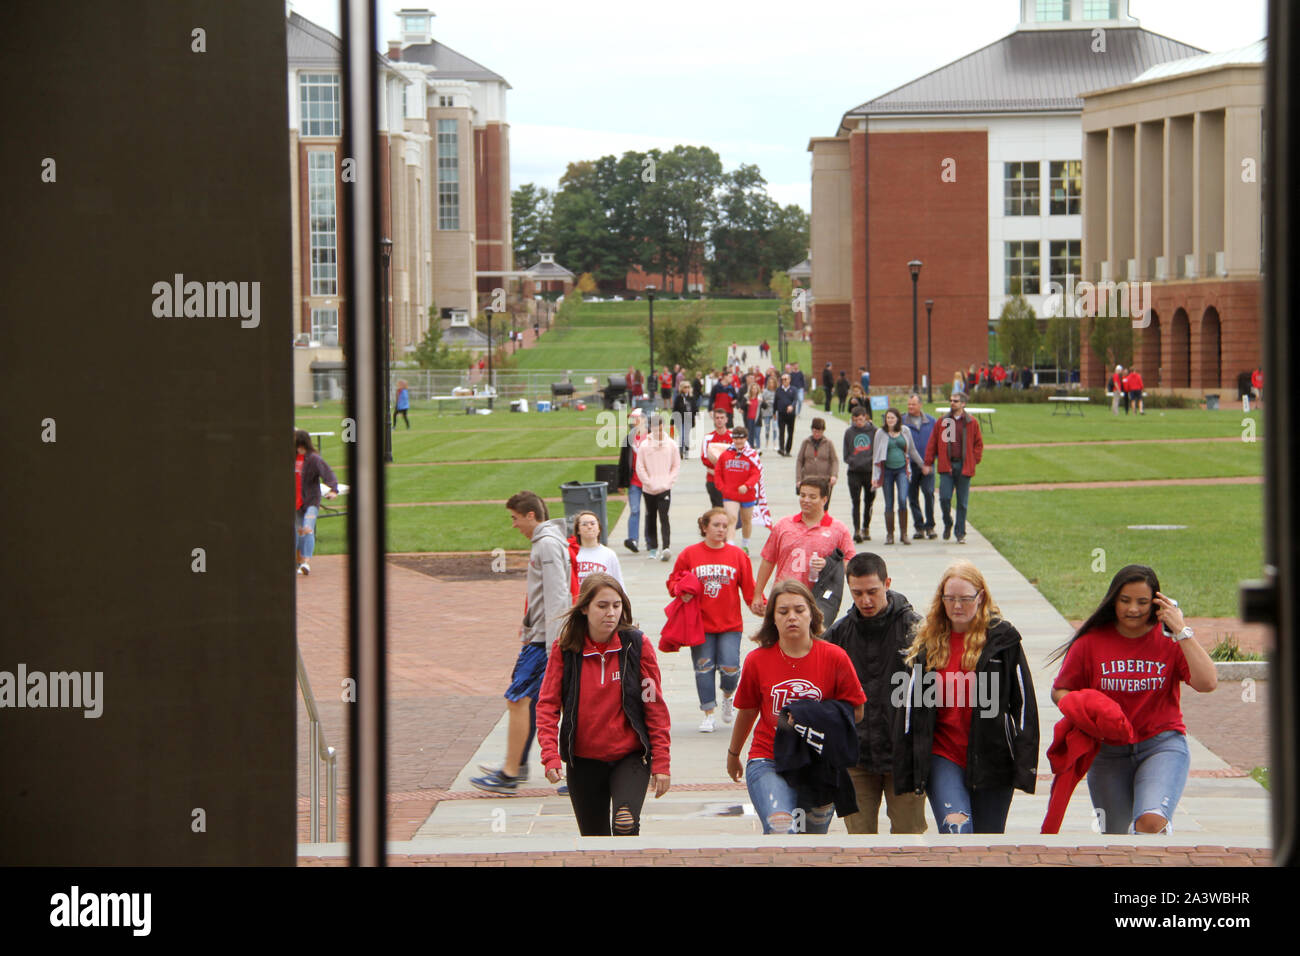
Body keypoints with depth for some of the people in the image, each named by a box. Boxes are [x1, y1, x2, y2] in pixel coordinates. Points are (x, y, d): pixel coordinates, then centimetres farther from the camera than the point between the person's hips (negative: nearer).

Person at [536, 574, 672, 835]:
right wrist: (550, 754, -17)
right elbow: (548, 704, -2)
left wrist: (661, 762, -5)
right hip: (583, 761, 2)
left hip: (630, 757, -2)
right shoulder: (565, 649, -3)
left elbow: (655, 706, -2)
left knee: (625, 824, -28)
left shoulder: (637, 645, -5)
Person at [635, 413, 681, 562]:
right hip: (649, 489, 2)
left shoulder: (671, 444, 2)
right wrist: (650, 483, -6)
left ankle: (666, 547, -19)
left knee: (664, 517, -12)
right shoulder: (644, 445, -1)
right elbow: (640, 468, 1)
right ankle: (652, 547, 20)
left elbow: (676, 465, 7)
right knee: (650, 518, 9)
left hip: (665, 489, -2)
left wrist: (668, 482, -4)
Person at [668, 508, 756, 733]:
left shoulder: (738, 555, 3)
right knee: (704, 668, 1)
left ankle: (727, 697, 25)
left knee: (730, 667, -8)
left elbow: (749, 588, 5)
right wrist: (681, 592, -11)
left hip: (730, 625, 0)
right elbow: (673, 581, 9)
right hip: (700, 623, 0)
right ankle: (708, 714, 13)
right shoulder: (689, 554, 1)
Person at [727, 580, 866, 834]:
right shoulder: (757, 660, -1)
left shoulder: (834, 657, -2)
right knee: (781, 830, -28)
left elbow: (856, 712, 5)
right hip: (769, 762, -1)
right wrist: (733, 755, 28)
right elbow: (747, 712, 16)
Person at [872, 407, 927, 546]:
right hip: (887, 470, 0)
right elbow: (876, 455, 2)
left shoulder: (905, 431, 4)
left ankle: (904, 533, -5)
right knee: (889, 504, 4)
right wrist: (875, 476, -2)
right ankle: (889, 535, 13)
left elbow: (912, 450, 18)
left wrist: (922, 465, 24)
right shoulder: (881, 433, 1)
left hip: (902, 469, 0)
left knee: (903, 500, -15)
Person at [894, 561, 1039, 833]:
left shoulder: (1003, 639, 1)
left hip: (991, 759, 0)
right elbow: (910, 708, 11)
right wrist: (906, 773, 8)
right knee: (955, 828, -23)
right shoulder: (928, 643, 8)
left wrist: (1025, 765, -5)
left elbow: (1023, 703, 1)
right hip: (943, 757, 0)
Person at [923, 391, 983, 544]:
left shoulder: (971, 422, 3)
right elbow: (932, 443, 7)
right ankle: (947, 524, 18)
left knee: (962, 502, 3)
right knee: (944, 498, -9)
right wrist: (928, 462, 3)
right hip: (946, 466, 0)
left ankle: (960, 534, 11)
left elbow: (978, 443, 10)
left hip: (964, 467, 0)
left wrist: (974, 460, 1)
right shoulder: (942, 421, 6)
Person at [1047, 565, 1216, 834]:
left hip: (1162, 744, -2)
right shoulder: (1090, 642, 1)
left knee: (1152, 822, -28)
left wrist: (1182, 631, -15)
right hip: (1108, 750, 2)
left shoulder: (1169, 640, -1)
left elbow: (1207, 683, -16)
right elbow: (1060, 691, 10)